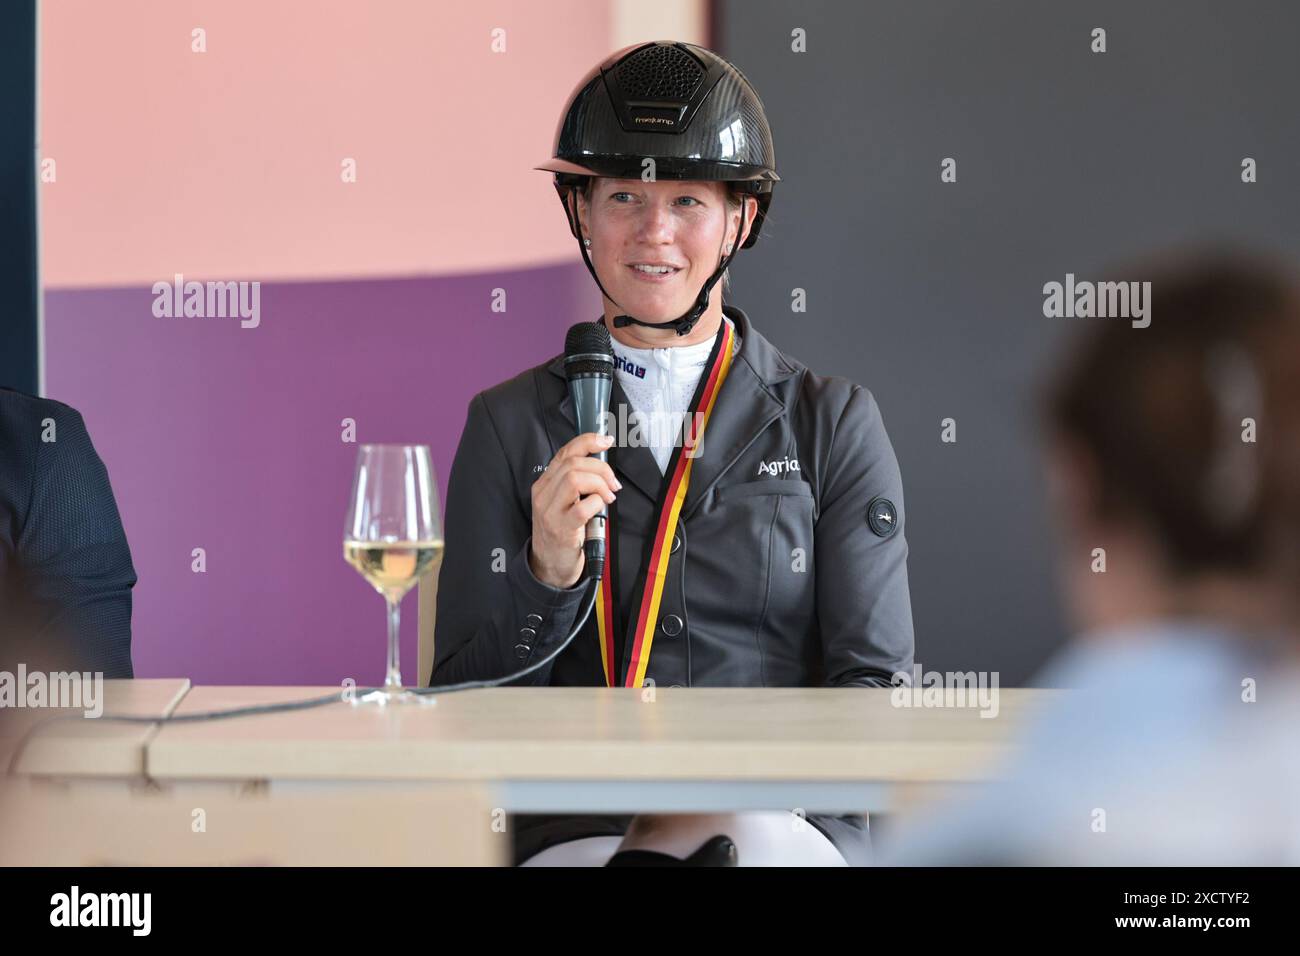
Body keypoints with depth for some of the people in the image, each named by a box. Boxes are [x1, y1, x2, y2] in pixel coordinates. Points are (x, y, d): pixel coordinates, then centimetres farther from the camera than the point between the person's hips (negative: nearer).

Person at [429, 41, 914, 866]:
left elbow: (876, 684, 5)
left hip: (785, 831, 1)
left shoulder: (836, 424, 10)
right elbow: (466, 715, 8)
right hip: (575, 833, -1)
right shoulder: (511, 427, 11)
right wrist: (549, 576, -12)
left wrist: (736, 815, -13)